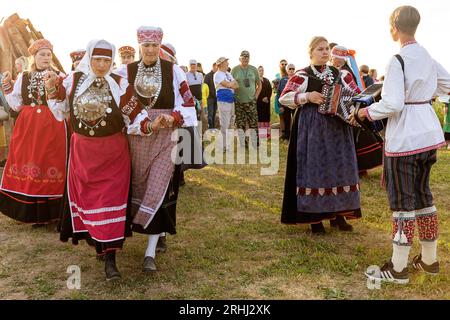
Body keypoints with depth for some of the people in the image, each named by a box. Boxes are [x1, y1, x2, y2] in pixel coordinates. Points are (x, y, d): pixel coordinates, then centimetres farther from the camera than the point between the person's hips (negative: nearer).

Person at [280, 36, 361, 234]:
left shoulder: (340, 75, 10)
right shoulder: (302, 75, -1)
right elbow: (283, 98, -8)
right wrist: (307, 96, -20)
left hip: (338, 128, 4)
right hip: (311, 130, -4)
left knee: (340, 167, 6)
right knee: (314, 169, -1)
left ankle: (339, 213, 17)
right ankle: (315, 217, 9)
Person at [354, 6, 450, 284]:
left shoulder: (398, 61, -17)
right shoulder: (427, 57, 8)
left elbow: (392, 104, -22)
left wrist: (367, 112, -7)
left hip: (404, 138, -8)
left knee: (402, 200, -1)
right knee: (423, 194, 17)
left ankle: (398, 268, 9)